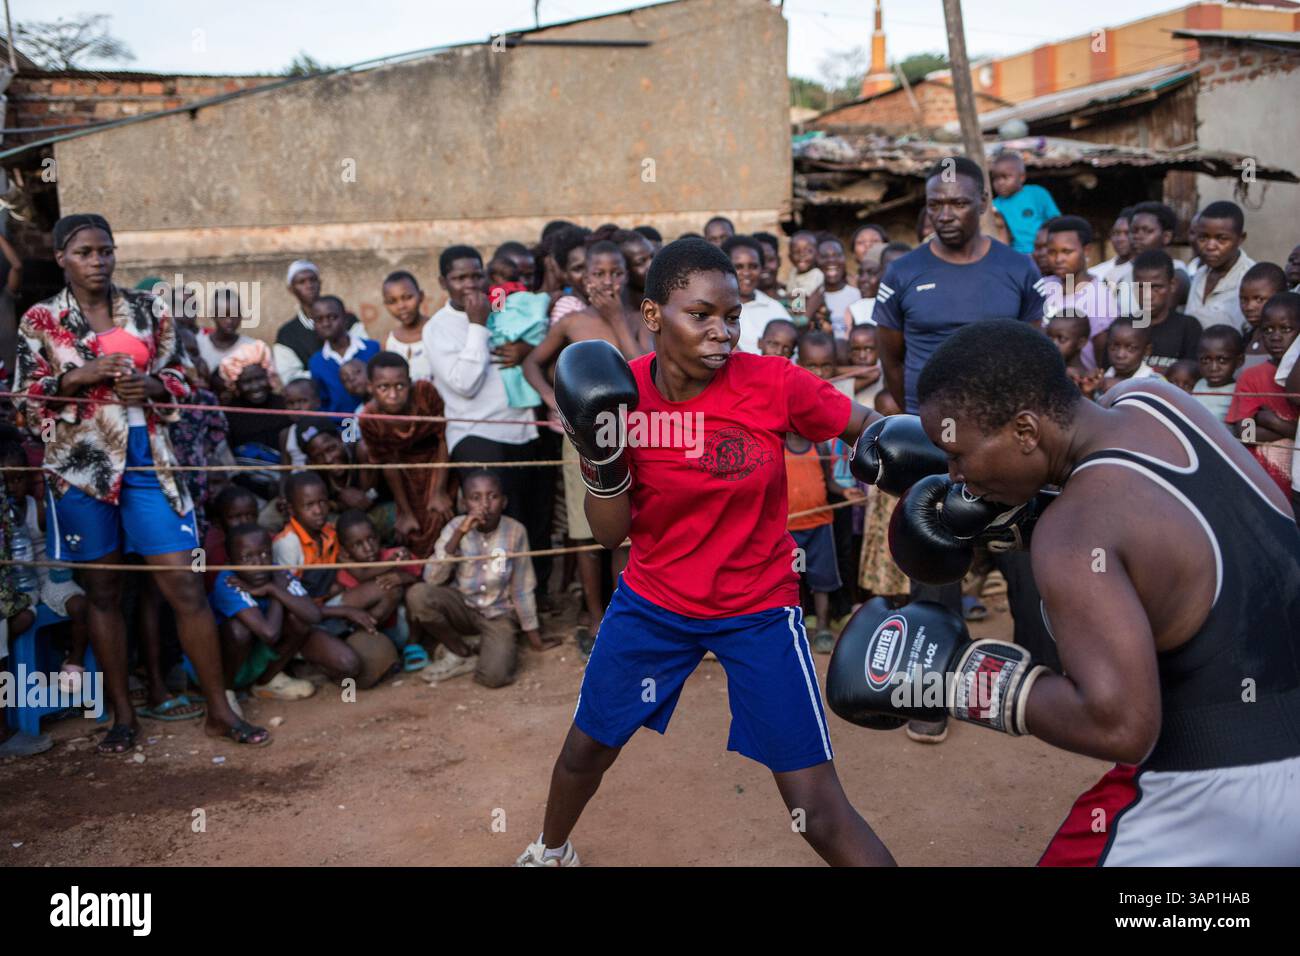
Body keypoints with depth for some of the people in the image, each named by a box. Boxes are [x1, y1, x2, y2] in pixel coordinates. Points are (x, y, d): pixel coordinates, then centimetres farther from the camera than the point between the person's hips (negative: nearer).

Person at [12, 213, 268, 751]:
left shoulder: (147, 310, 7)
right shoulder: (41, 321, 3)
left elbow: (178, 378, 10)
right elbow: (26, 400, 0)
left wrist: (149, 387, -12)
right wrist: (82, 375, -15)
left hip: (148, 459, 1)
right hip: (81, 465, 0)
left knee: (184, 585, -3)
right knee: (103, 592, 9)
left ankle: (218, 710, 7)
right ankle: (123, 715, 22)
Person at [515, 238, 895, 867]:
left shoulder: (773, 383, -18)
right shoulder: (618, 392, -10)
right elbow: (610, 534, -7)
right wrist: (602, 460, -25)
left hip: (759, 610, -2)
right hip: (651, 603, 3)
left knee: (816, 807, -7)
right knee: (585, 749, 20)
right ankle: (549, 852, 53)